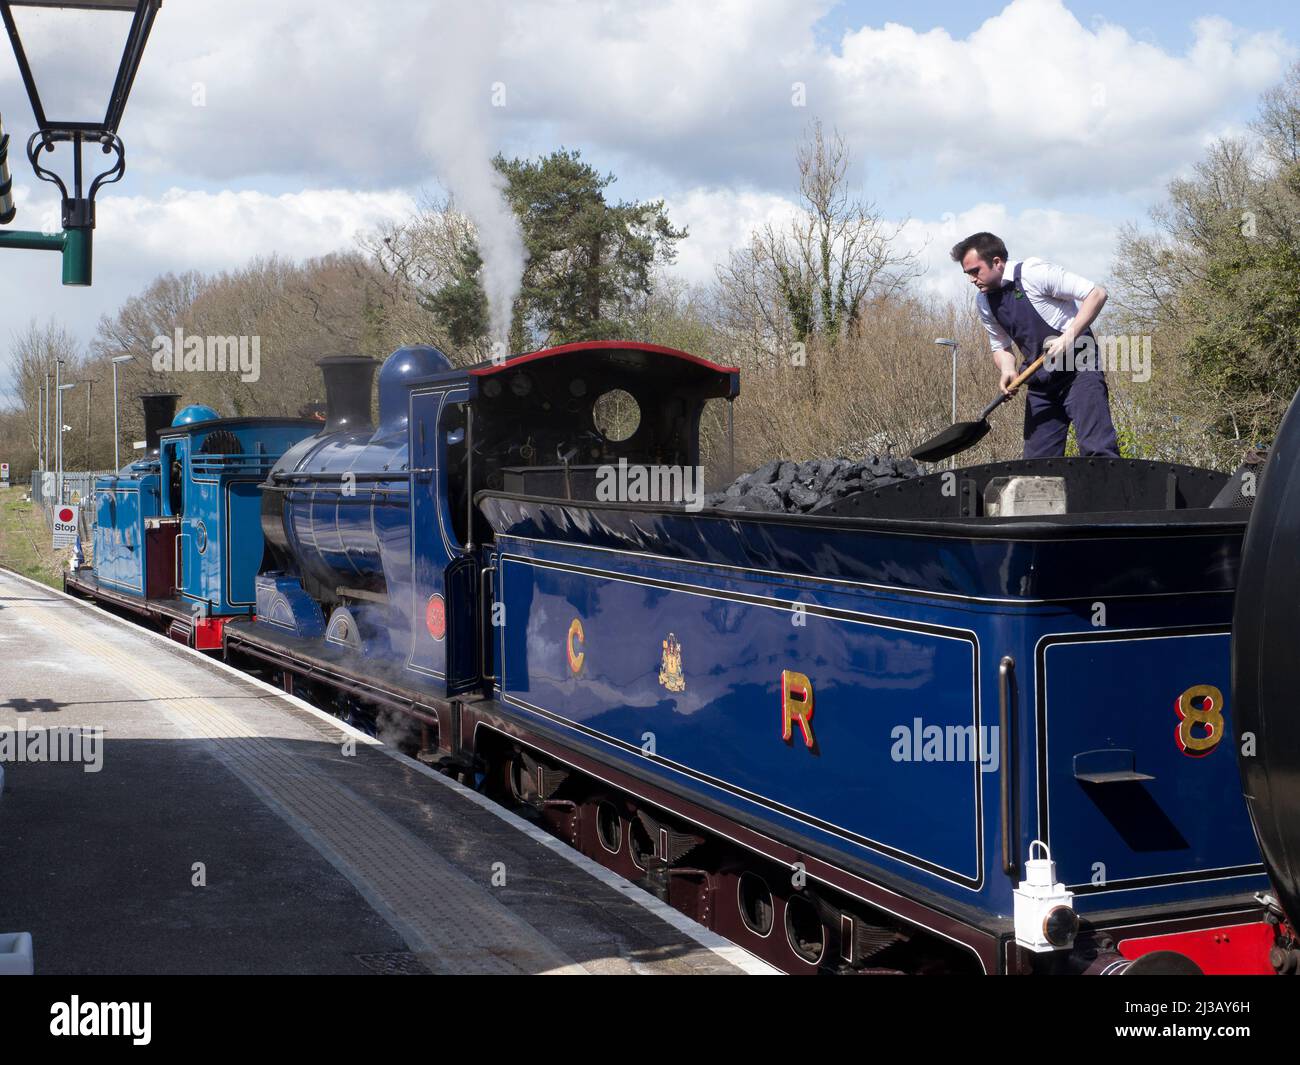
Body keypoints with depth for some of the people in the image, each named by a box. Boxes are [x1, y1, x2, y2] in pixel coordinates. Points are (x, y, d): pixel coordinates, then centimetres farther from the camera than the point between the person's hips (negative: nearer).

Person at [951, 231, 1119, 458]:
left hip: (1079, 369, -7)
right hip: (1040, 381, 7)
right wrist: (1008, 371, -5)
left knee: (1097, 449, -19)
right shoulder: (984, 302, 6)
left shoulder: (1034, 273, -14)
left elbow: (1097, 294, -13)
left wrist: (1069, 337, -22)